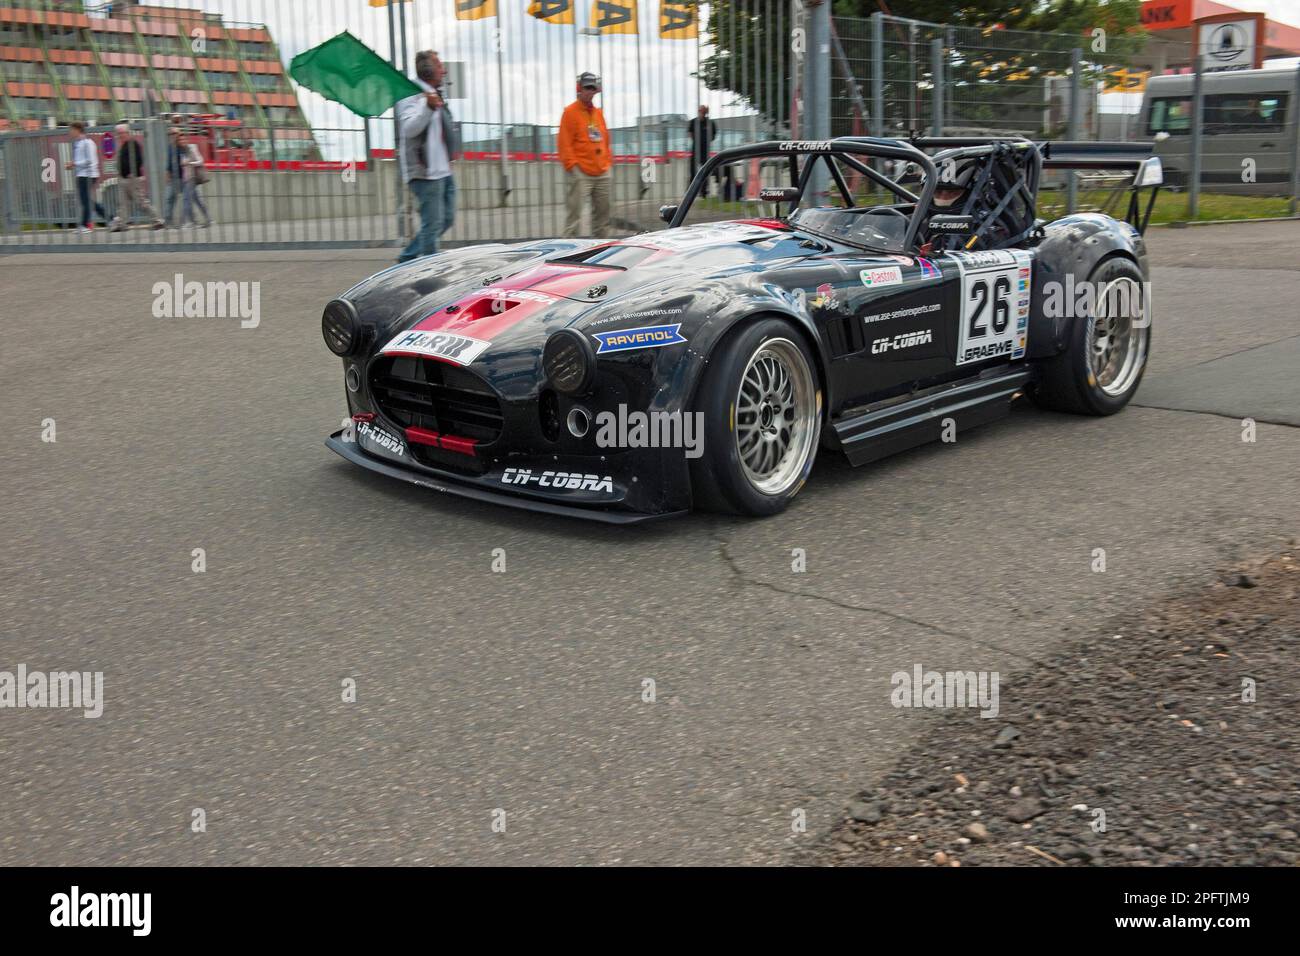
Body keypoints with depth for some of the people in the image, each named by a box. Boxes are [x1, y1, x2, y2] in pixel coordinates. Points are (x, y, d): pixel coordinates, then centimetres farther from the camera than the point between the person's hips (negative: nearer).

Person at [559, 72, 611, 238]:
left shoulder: (598, 113, 18)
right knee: (574, 213, -11)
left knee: (603, 212, 12)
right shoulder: (570, 112, -2)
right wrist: (572, 166, -15)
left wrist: (608, 163, 14)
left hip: (602, 173, 7)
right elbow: (564, 143, -9)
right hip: (580, 174, -7)